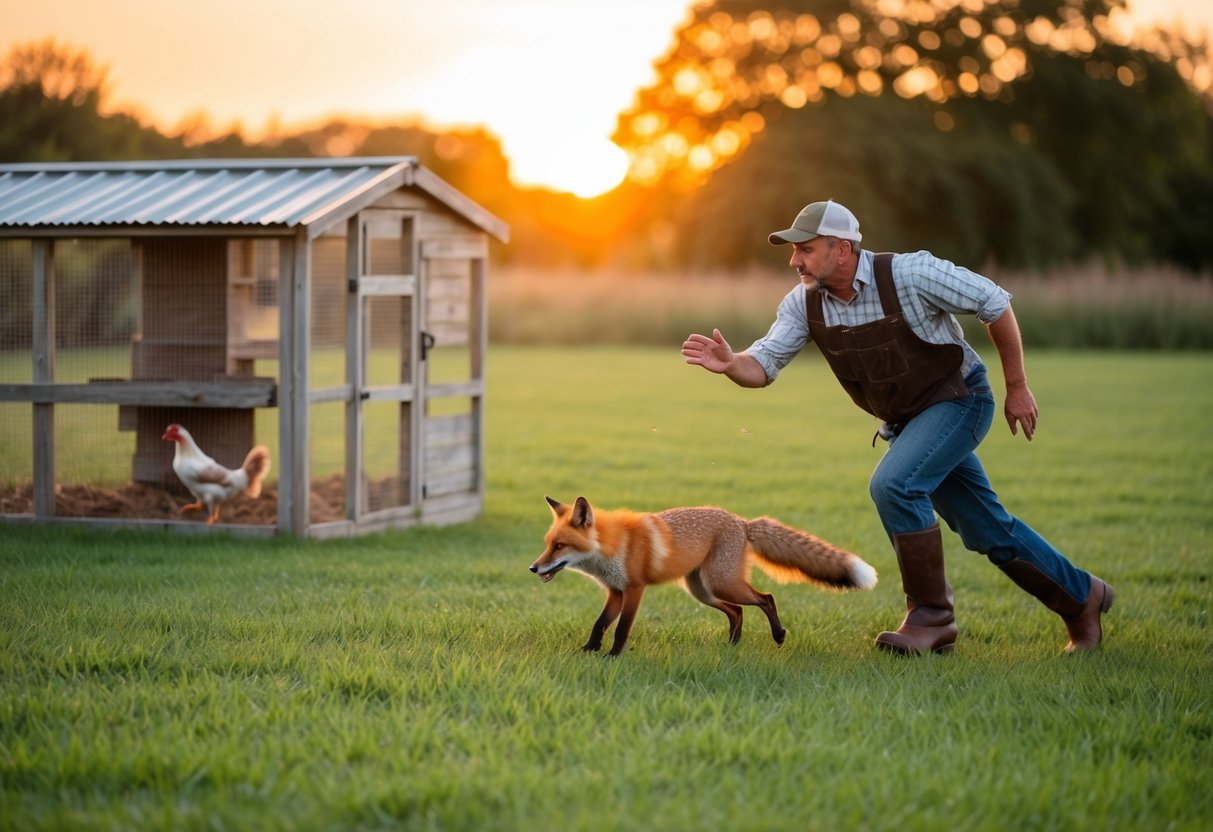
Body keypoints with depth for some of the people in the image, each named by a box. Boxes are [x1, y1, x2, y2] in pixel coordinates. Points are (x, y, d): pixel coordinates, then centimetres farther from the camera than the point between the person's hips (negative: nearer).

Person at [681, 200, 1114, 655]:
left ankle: (931, 617, -14)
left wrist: (1017, 388, -10)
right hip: (905, 421, 7)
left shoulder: (909, 274, -24)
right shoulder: (804, 304, -9)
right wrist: (729, 364, -39)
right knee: (987, 530, 11)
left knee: (893, 484, -27)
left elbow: (994, 302, -15)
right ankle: (1081, 597, 31)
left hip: (958, 399, -6)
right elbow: (763, 365, -15)